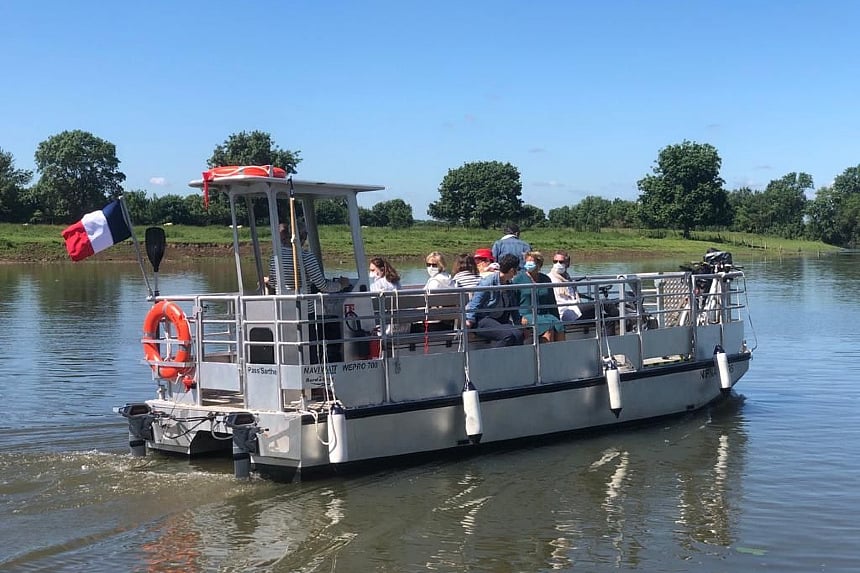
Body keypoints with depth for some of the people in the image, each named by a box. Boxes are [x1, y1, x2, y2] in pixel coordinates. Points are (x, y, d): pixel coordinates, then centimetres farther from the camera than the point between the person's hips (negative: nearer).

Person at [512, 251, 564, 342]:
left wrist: (557, 319, 14)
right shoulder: (518, 279, 5)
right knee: (548, 326, -31)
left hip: (545, 314, 4)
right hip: (527, 315, -4)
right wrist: (520, 317, -11)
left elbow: (552, 302, 23)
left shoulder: (546, 279, 19)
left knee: (559, 326, -26)